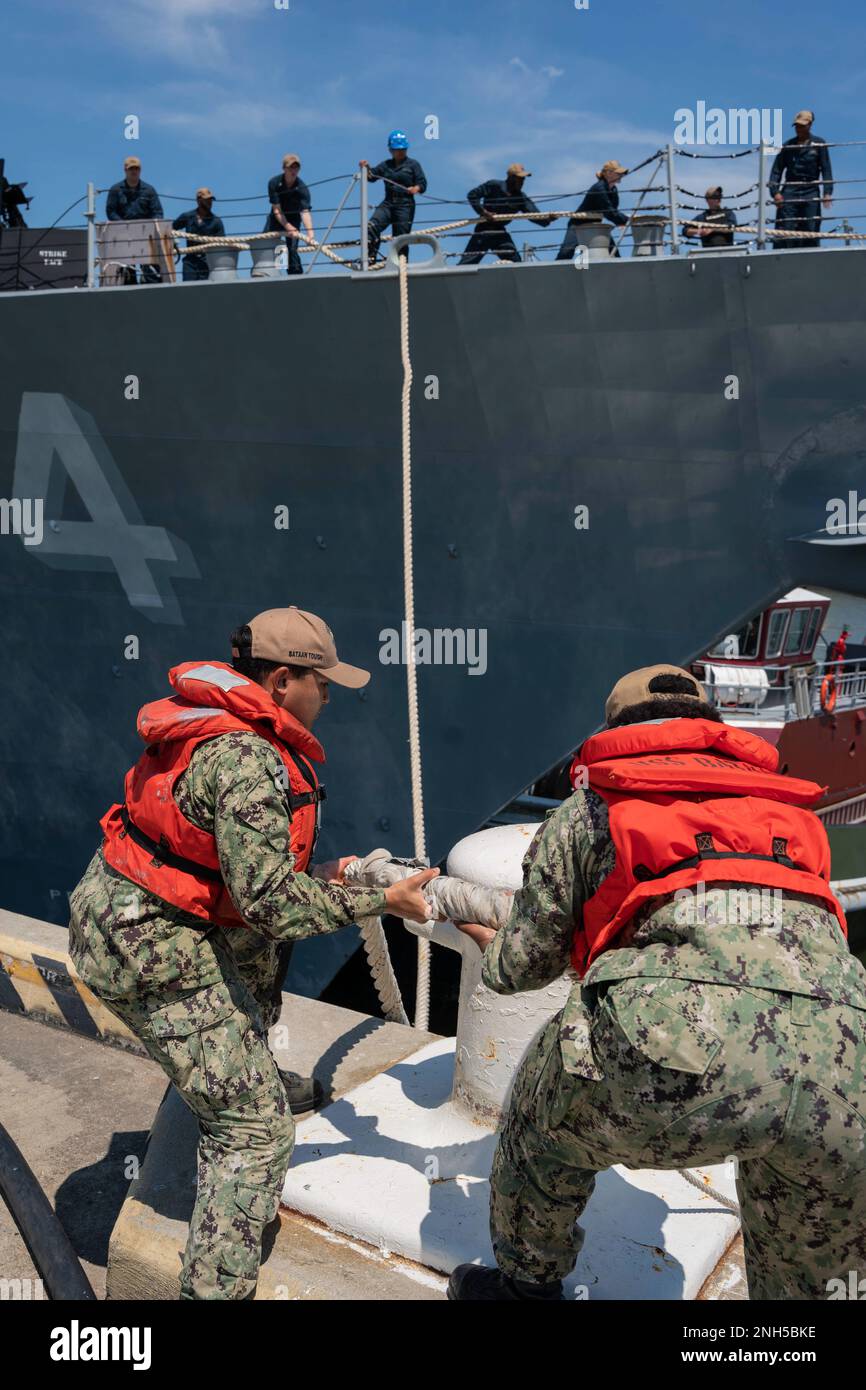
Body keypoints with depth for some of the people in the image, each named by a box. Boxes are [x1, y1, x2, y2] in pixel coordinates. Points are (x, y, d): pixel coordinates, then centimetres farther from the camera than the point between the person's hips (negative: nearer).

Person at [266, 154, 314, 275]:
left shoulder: (302, 188, -25)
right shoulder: (274, 183, -22)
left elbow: (305, 211, -35)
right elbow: (276, 209, -23)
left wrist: (310, 233, -50)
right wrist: (287, 227, -33)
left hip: (293, 218, -2)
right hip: (276, 218, 2)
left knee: (292, 250, -17)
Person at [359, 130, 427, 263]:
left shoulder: (413, 164, 7)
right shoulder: (386, 165, 16)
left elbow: (423, 183, 1)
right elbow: (372, 176, 7)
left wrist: (416, 188, -22)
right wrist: (366, 168, -14)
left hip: (405, 205, -3)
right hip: (388, 203, 3)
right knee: (372, 226, -20)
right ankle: (370, 257, -20)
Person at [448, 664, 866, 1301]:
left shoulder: (591, 806, 24)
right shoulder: (783, 801, 35)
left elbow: (526, 966, 26)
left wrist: (494, 949, 52)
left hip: (672, 1039, -2)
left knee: (543, 1133, 31)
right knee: (804, 1274, 32)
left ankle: (525, 1285, 50)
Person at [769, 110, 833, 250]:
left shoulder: (819, 144, 8)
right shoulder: (788, 145, 12)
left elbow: (826, 169, 3)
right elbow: (777, 169, 7)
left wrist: (827, 192, -10)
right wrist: (775, 191, -9)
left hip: (811, 192, 0)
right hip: (789, 192, 0)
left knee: (811, 231, -3)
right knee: (784, 230, -11)